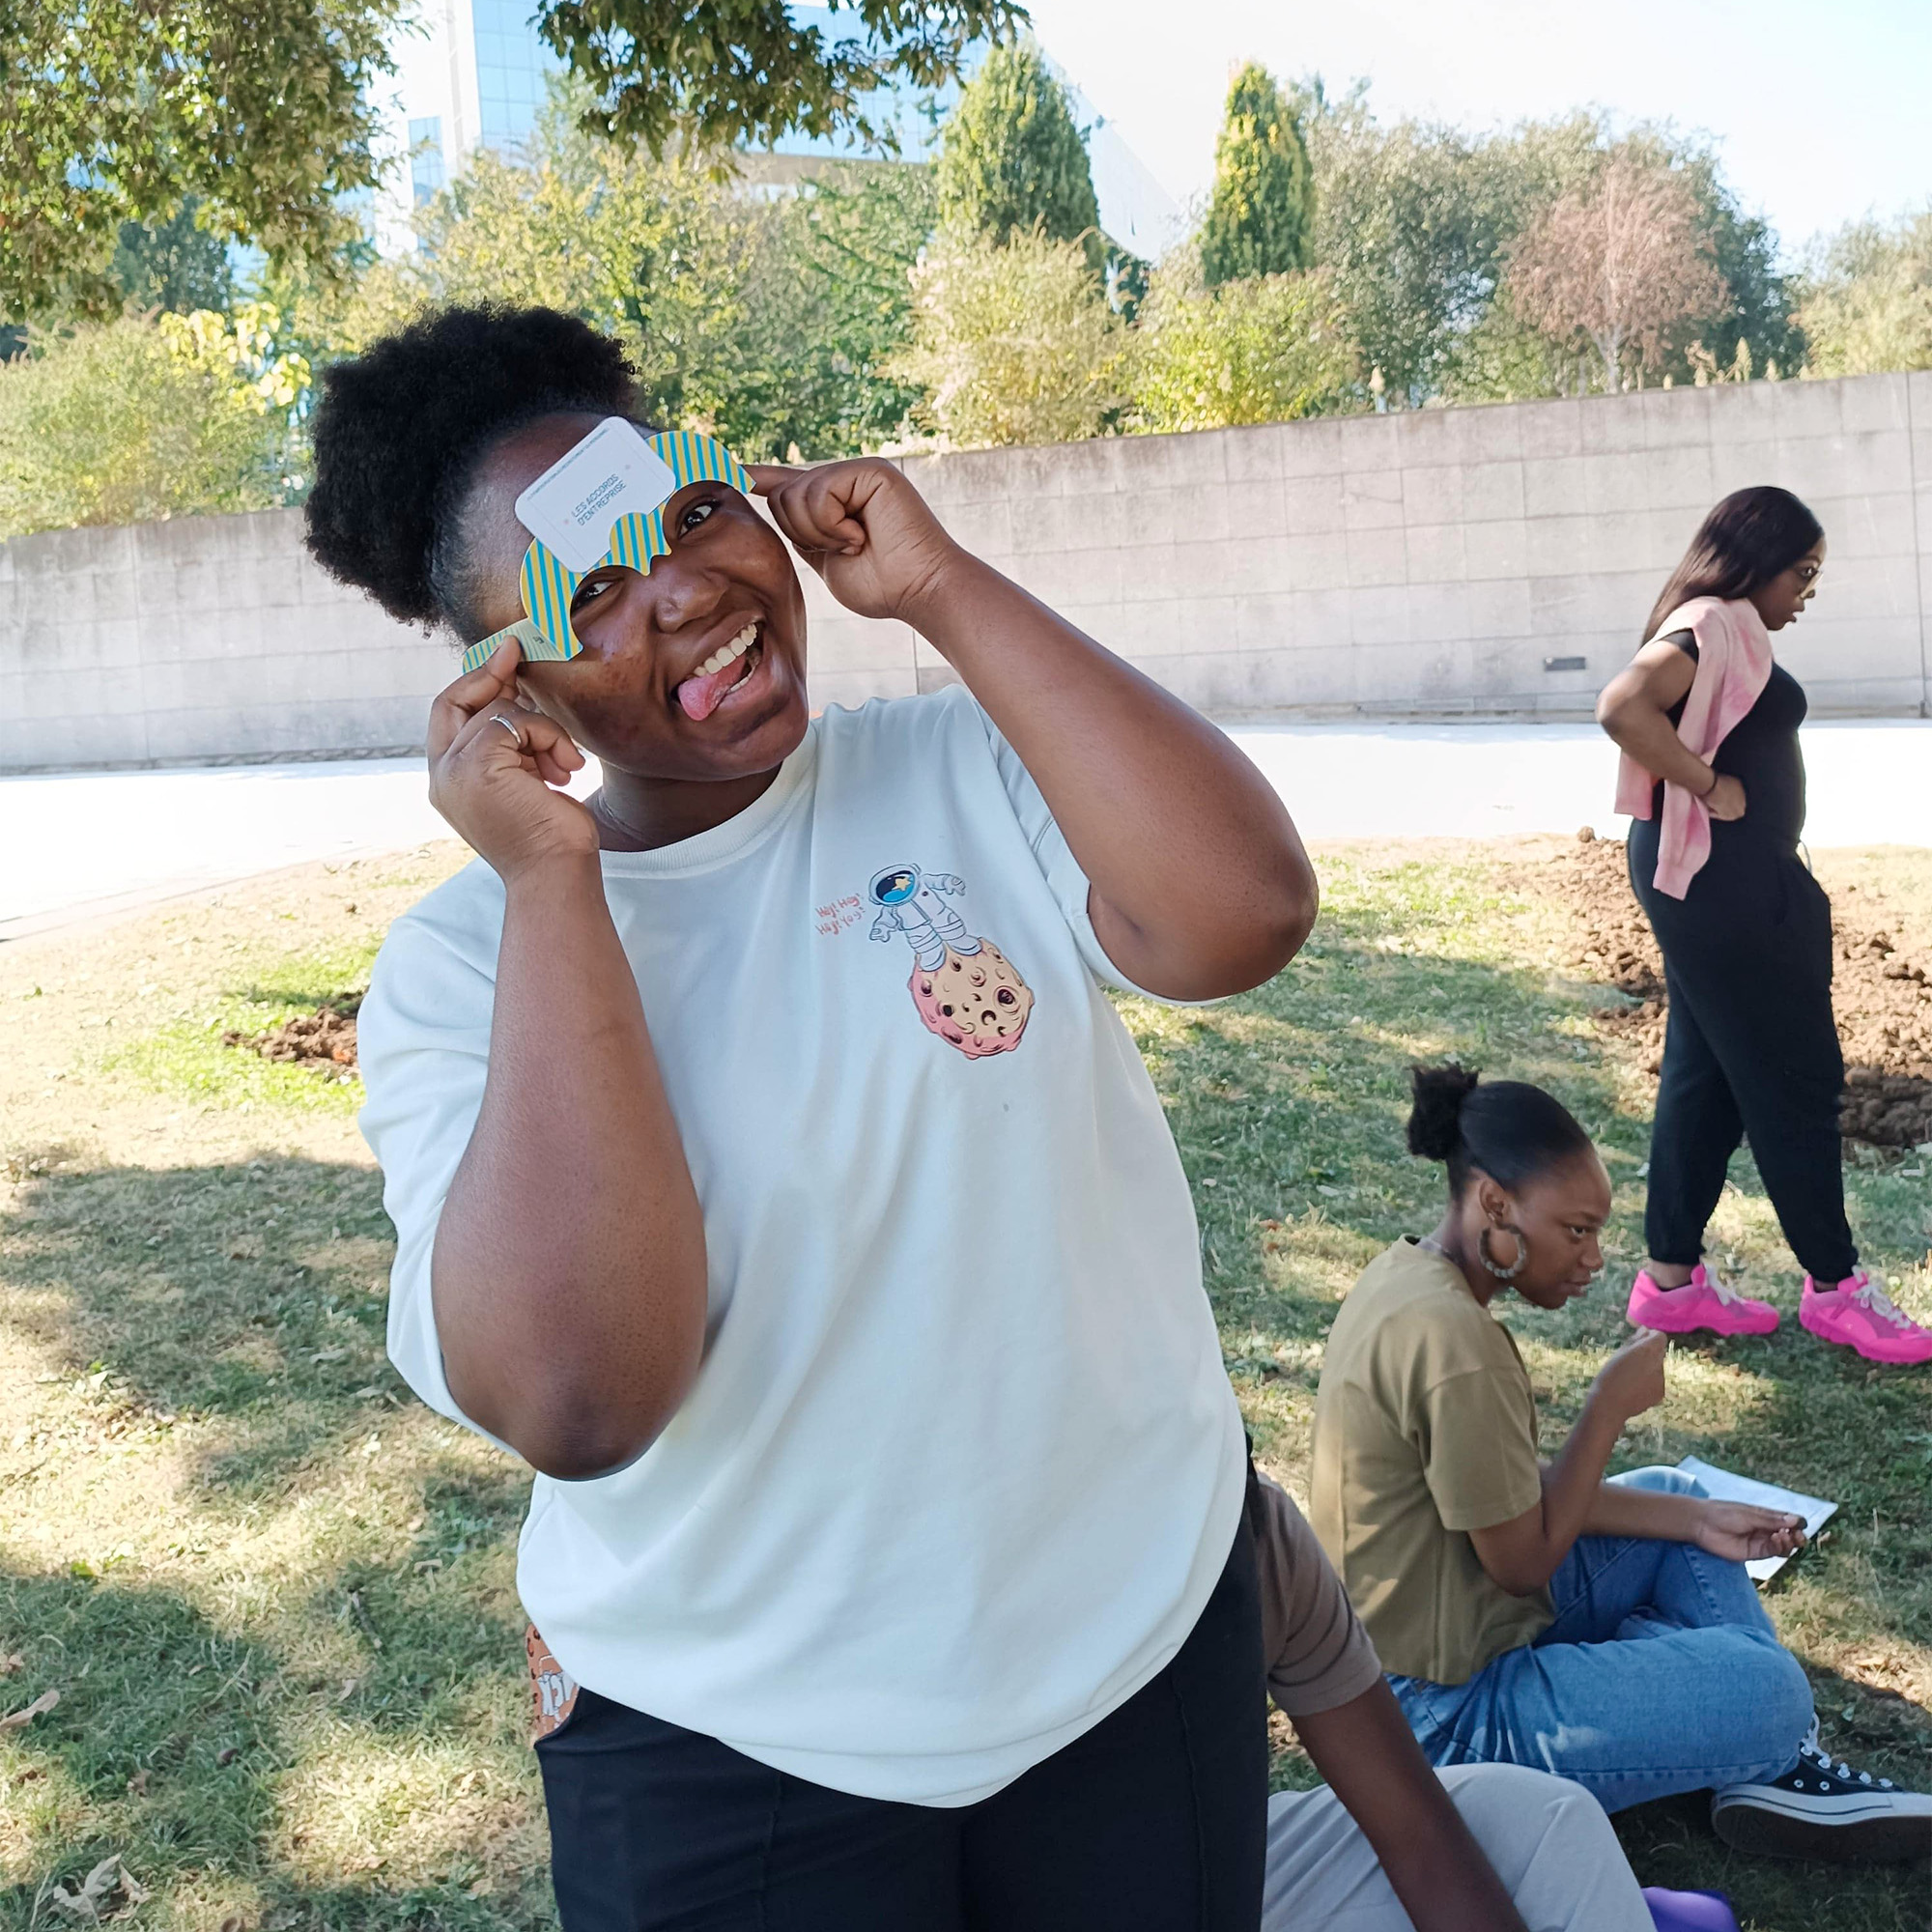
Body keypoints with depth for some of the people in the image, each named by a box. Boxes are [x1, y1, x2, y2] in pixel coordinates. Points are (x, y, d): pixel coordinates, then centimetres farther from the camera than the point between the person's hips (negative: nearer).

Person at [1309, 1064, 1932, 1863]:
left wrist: (1695, 1519, 3)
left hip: (1426, 1631, 10)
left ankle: (1771, 1767, 16)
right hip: (1444, 1709, -10)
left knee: (1677, 1496, 18)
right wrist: (1608, 1407, -11)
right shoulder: (1452, 1339, -30)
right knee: (1771, 1689, -15)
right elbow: (1525, 1561, -19)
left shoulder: (1411, 1271, 1)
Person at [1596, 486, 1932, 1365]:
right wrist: (1710, 789, -22)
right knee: (1797, 1077, 0)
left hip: (1728, 881, 10)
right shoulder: (1713, 624, -15)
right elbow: (1624, 705, -32)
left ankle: (1672, 1276, 19)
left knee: (1704, 1074, 13)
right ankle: (1835, 1286, 13)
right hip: (1723, 879, -10)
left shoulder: (1725, 630, 15)